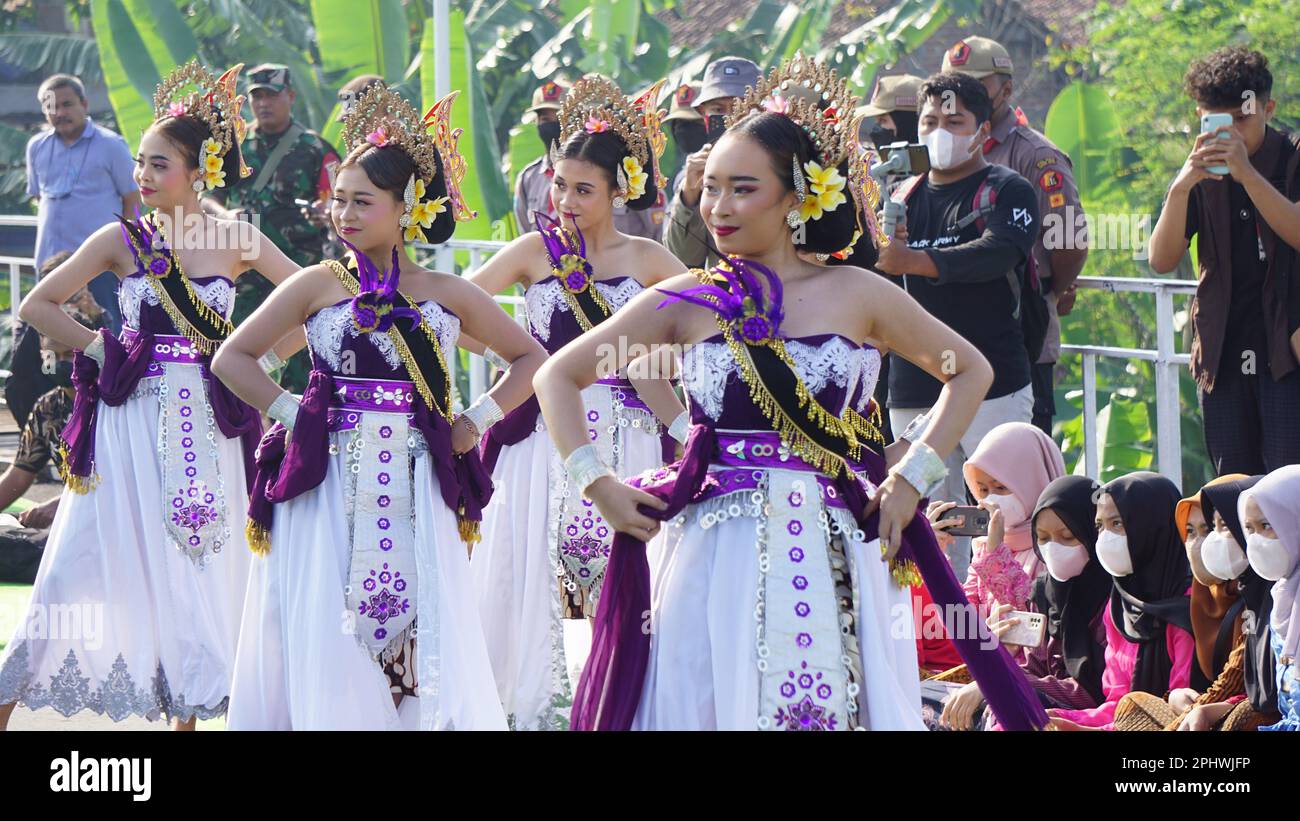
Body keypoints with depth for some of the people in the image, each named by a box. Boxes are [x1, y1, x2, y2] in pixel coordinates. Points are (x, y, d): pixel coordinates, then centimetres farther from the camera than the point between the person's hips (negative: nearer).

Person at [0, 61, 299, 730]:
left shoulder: (237, 241, 0)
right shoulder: (122, 240, -1)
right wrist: (97, 348, -4)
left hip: (207, 422, 1)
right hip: (132, 419, -1)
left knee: (201, 563, 5)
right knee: (92, 563, -4)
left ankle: (189, 709, 16)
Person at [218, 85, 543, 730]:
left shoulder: (446, 295, 7)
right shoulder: (319, 285, 4)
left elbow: (529, 357, 18)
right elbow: (232, 358, 5)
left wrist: (477, 421, 7)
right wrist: (288, 412, -5)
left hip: (415, 495, 1)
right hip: (329, 491, -1)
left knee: (424, 644, -3)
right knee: (330, 648, -4)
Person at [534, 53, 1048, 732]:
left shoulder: (856, 296, 4)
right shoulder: (687, 302, 4)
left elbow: (969, 372, 16)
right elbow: (557, 376, 10)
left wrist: (913, 478, 6)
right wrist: (595, 484, -1)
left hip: (832, 556, 0)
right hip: (717, 559, 0)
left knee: (831, 706, -1)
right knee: (711, 706, -1)